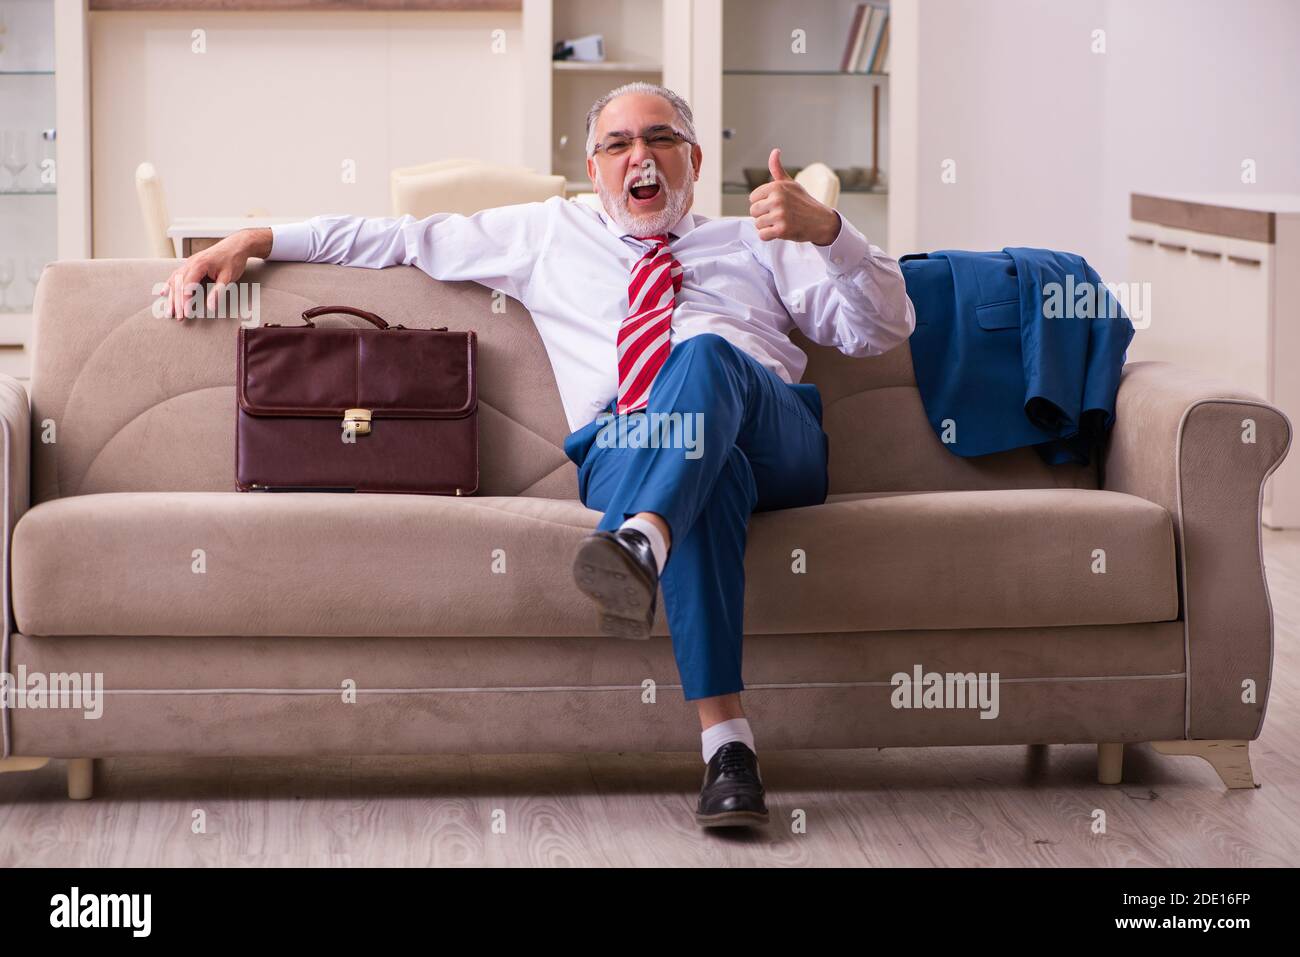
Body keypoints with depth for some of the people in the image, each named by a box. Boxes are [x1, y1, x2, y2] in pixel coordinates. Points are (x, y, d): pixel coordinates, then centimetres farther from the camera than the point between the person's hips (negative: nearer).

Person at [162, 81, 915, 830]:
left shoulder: (755, 243, 30)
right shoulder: (550, 235, 32)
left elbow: (883, 330, 20)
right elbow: (407, 237, 32)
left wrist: (825, 230, 1)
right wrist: (255, 242, 25)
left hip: (775, 444, 1)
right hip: (624, 451, -1)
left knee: (706, 354, -35)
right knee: (709, 475, -40)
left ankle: (643, 542, -60)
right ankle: (725, 742, -53)